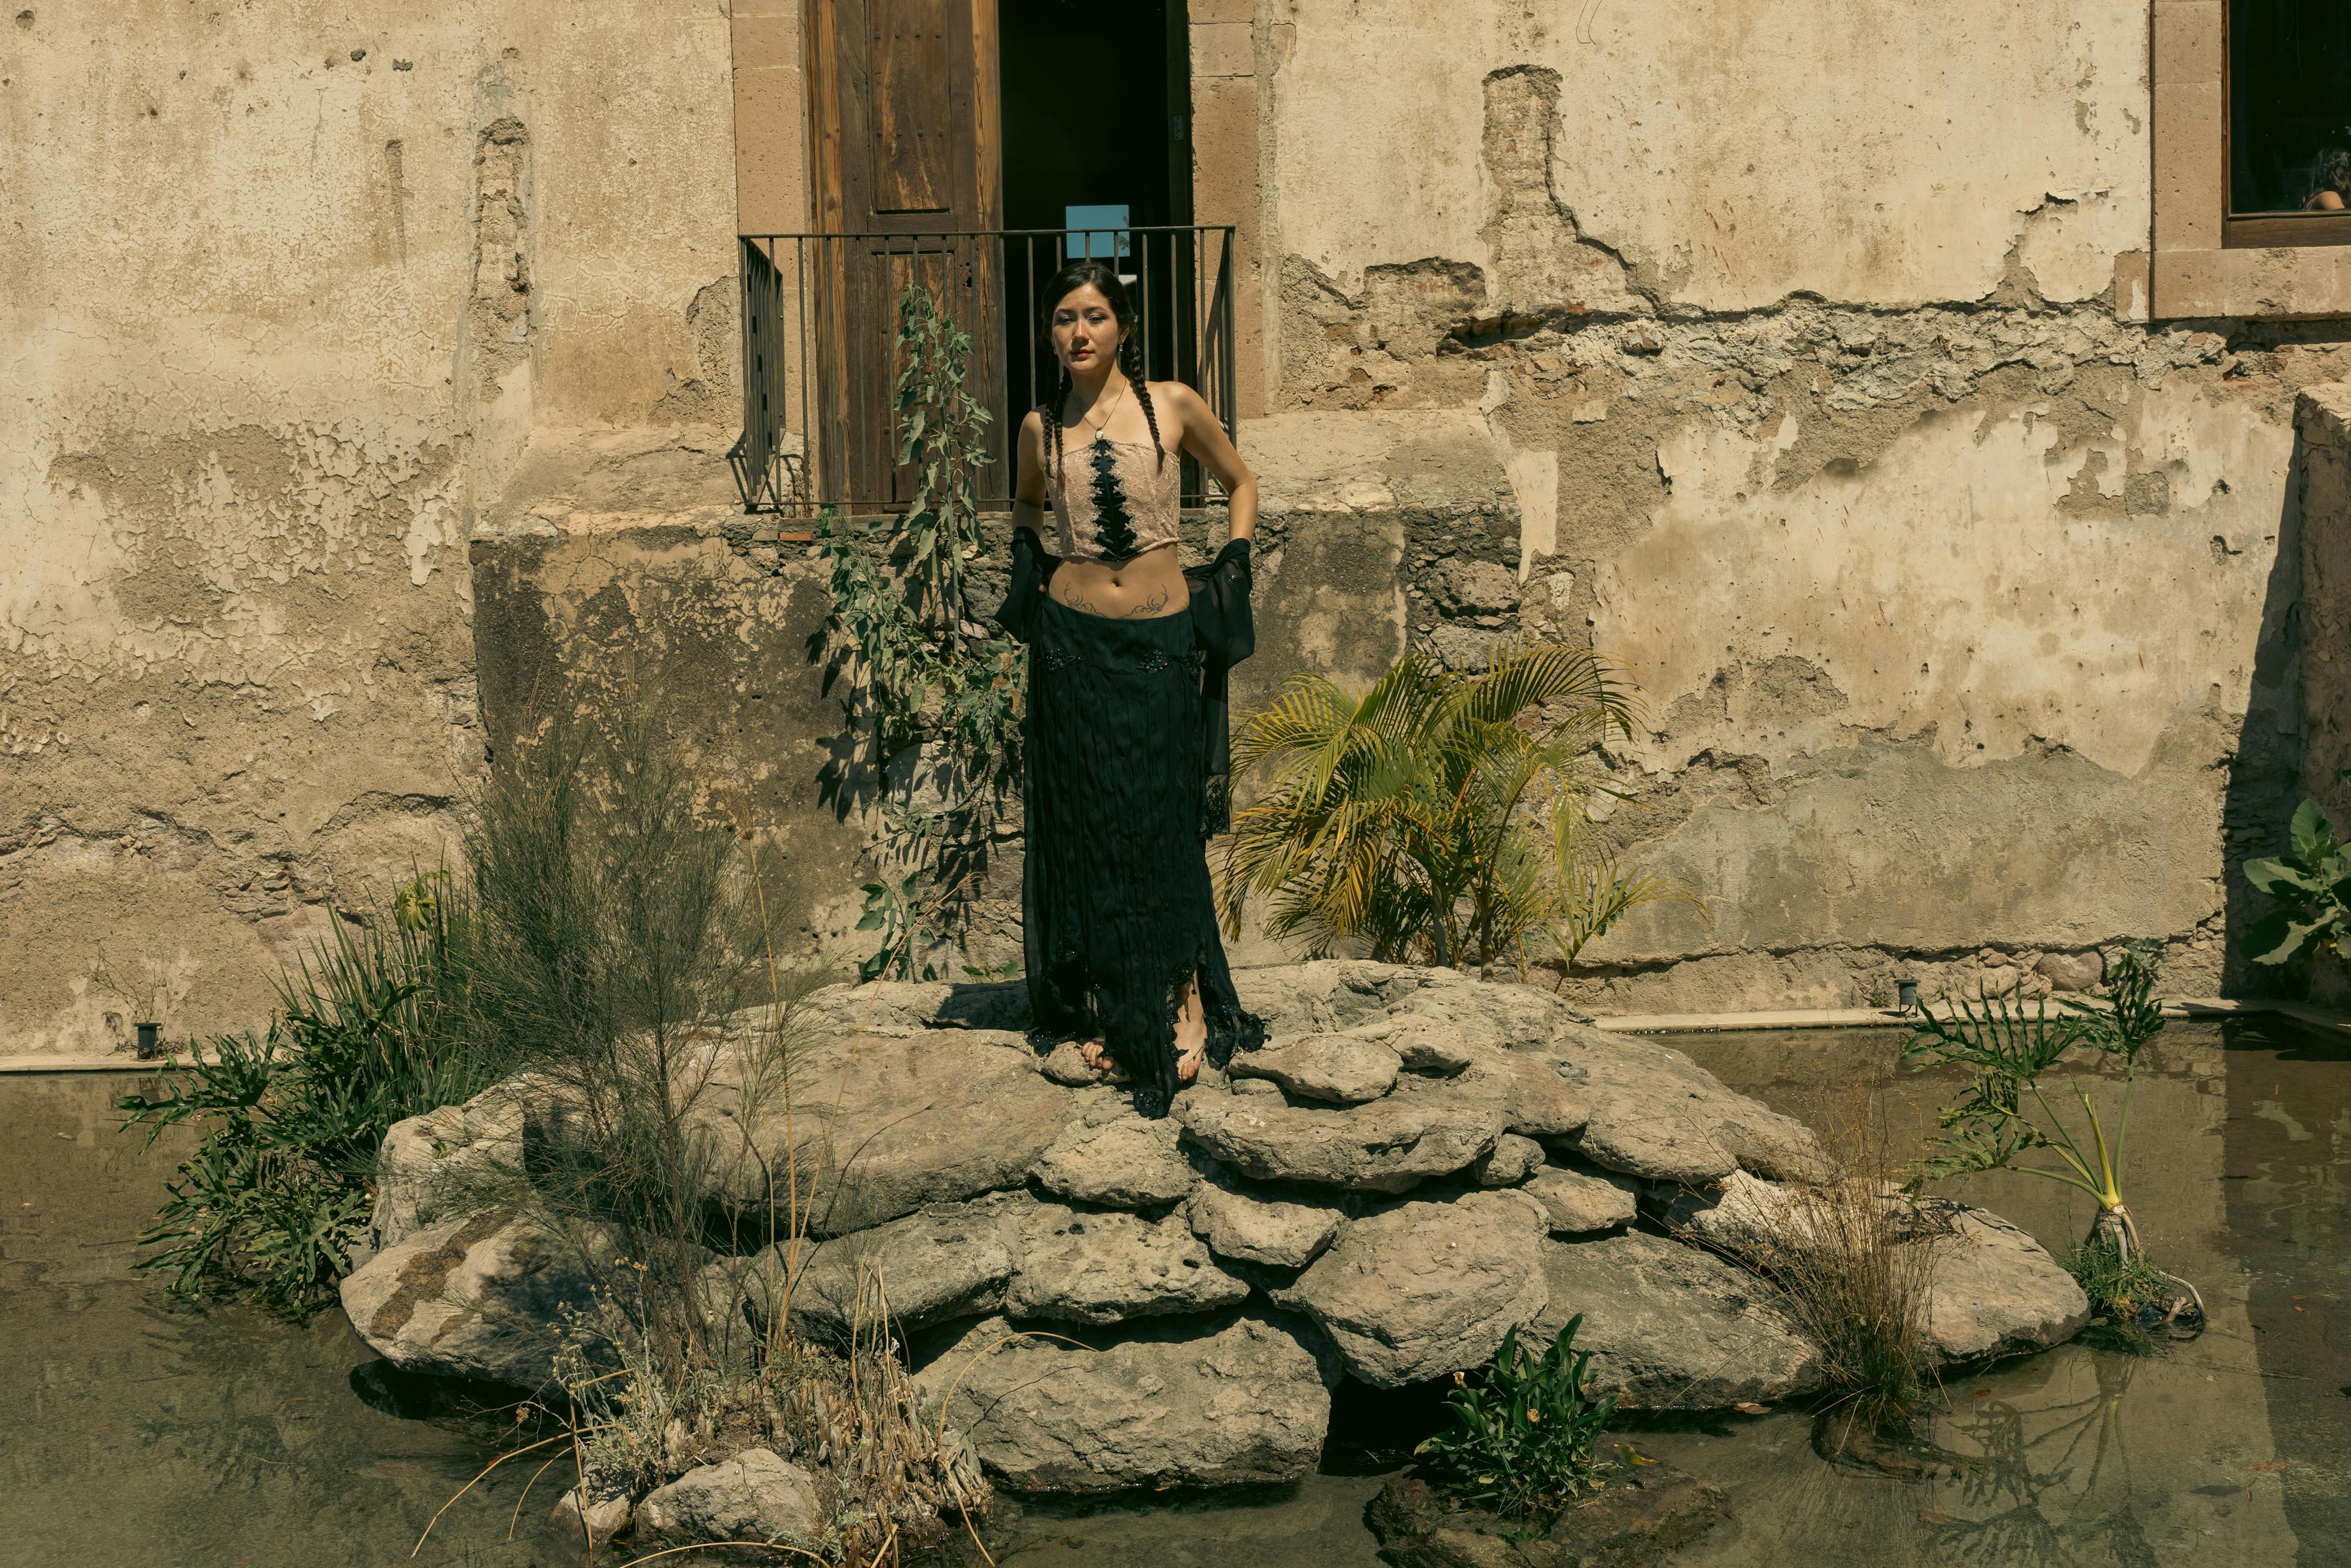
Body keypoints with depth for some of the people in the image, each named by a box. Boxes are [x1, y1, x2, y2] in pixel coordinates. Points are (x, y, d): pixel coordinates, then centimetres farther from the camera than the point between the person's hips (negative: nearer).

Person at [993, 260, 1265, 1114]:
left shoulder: (1172, 405, 0)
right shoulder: (1042, 427, 6)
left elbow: (1240, 480, 16)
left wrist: (1233, 567, 6)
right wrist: (1033, 566, 11)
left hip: (1163, 639, -1)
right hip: (1074, 641, 2)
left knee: (1163, 828, -1)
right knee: (1085, 826, 4)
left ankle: (1180, 1012, 9)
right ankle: (1106, 1012, 14)